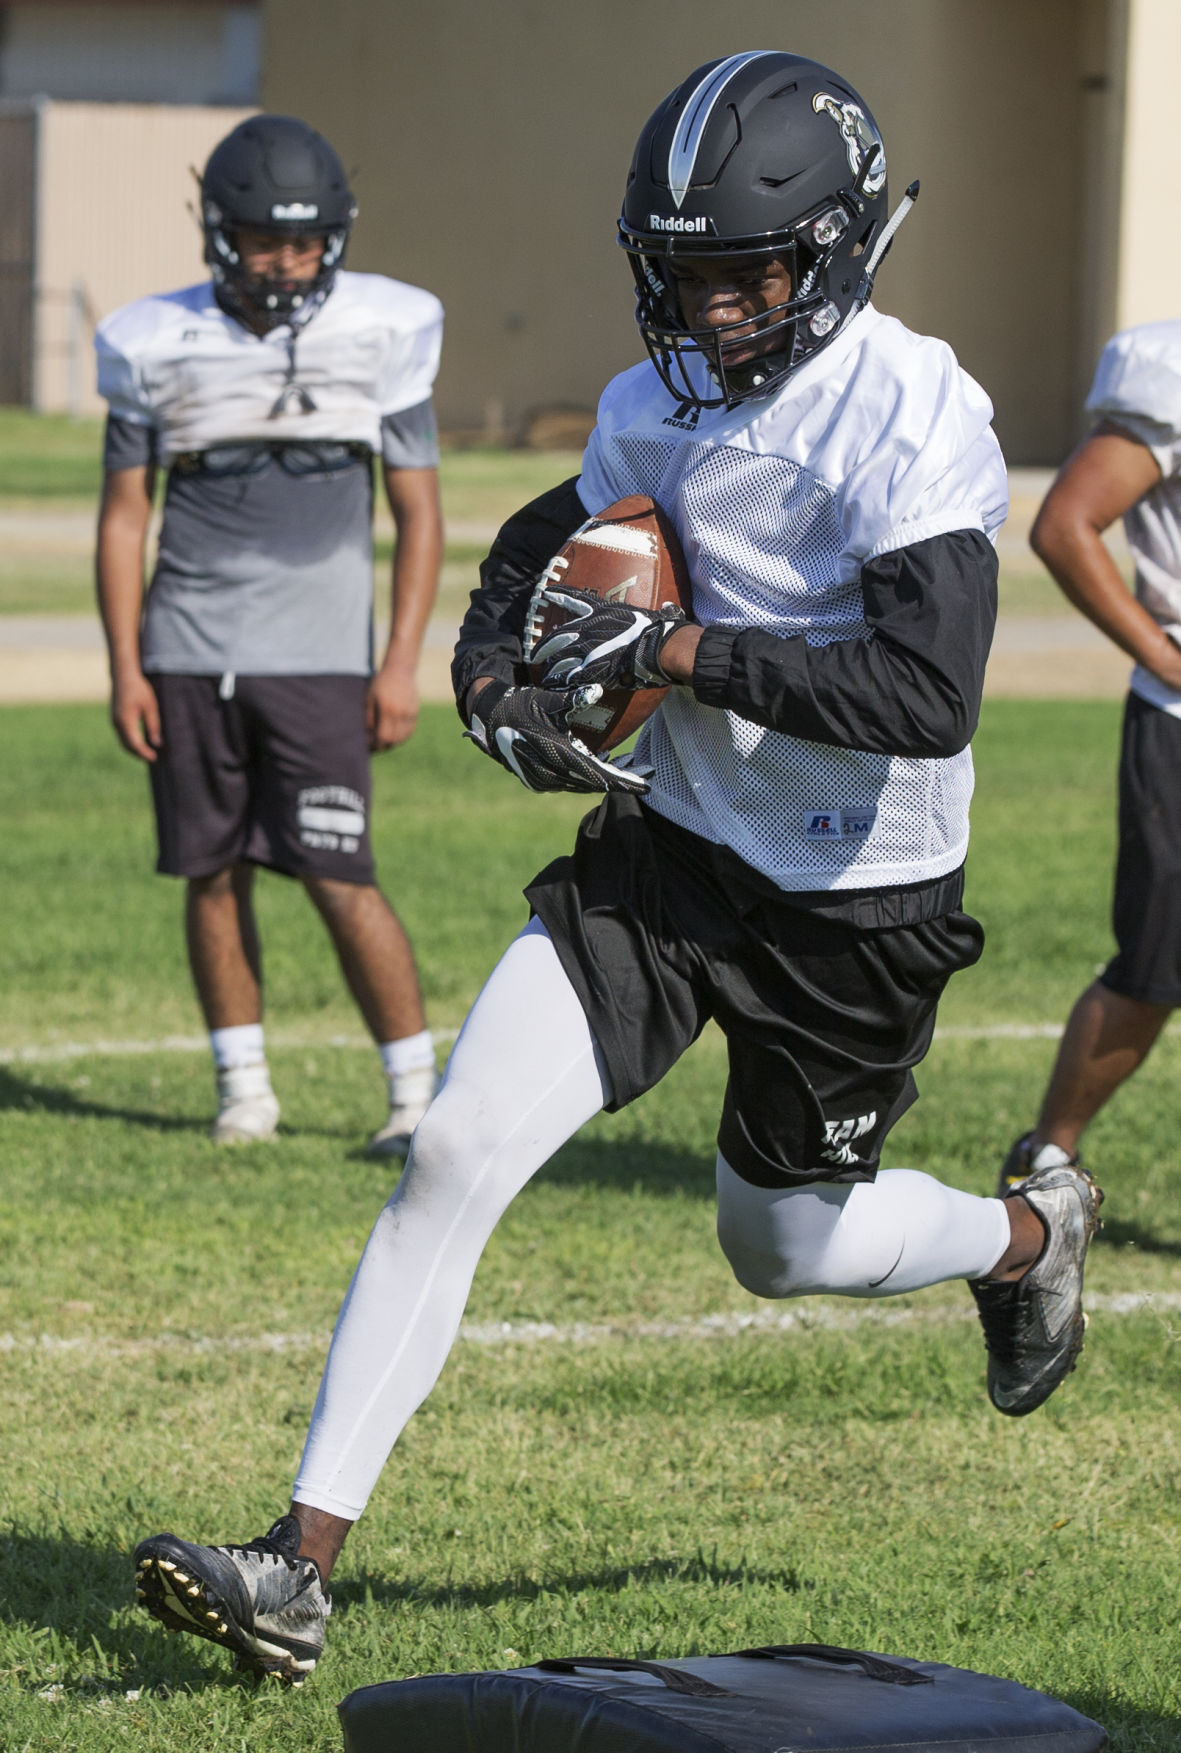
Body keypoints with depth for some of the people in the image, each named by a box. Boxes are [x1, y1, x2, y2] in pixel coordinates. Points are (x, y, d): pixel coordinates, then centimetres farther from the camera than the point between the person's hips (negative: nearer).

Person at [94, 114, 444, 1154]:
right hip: (190, 654, 2)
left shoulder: (383, 335, -1)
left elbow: (419, 514, 2)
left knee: (340, 880, -8)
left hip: (318, 656, -2)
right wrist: (125, 668, 1)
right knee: (215, 875, 6)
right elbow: (124, 513, 7)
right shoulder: (160, 346, 1)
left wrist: (402, 664, -5)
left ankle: (422, 1093, 0)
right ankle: (245, 1090, 19)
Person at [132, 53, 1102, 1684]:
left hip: (859, 906, -5)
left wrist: (681, 651, -28)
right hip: (677, 845, 5)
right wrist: (498, 678, -2)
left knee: (786, 1245, 14)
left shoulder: (916, 418, -21)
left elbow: (930, 695, -30)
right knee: (456, 1151, -11)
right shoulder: (659, 405, 0)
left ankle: (1027, 1233, 49)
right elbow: (544, 545, 20)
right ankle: (303, 1567, -11)